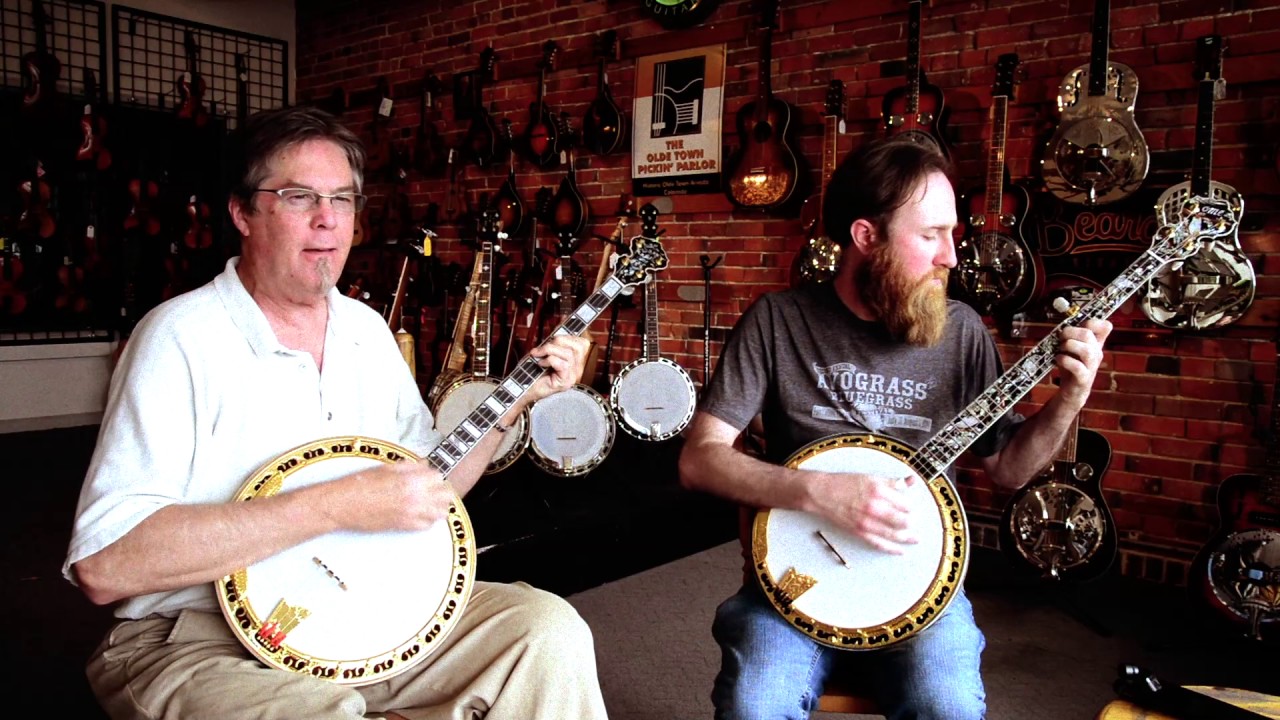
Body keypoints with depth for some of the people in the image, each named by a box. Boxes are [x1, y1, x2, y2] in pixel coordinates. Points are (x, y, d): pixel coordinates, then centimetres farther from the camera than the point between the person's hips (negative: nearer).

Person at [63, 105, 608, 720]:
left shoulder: (368, 329, 8)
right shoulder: (183, 336, -14)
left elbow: (429, 486, 14)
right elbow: (101, 564, -23)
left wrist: (518, 397, 1)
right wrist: (336, 505, -27)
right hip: (204, 639, -6)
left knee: (550, 630, -8)